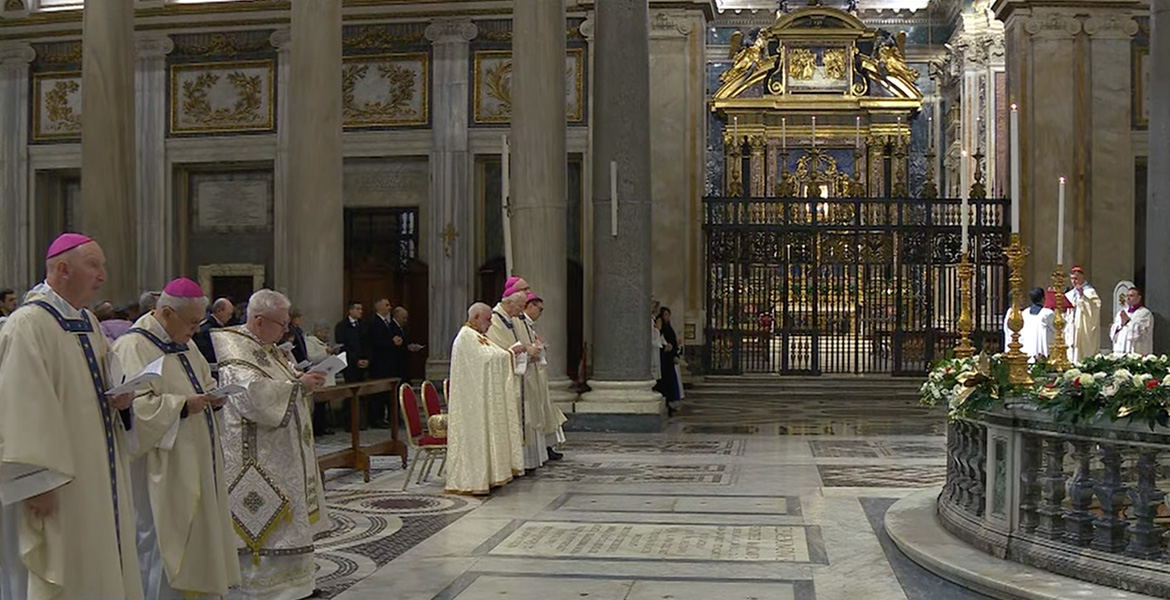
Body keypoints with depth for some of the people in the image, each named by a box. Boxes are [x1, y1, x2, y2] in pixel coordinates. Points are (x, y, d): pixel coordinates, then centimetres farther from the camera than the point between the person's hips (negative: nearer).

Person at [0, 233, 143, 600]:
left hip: (97, 479, 9)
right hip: (57, 488, -9)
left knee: (103, 568, 13)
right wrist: (37, 482, -23)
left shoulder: (88, 322, 13)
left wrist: (120, 399, 1)